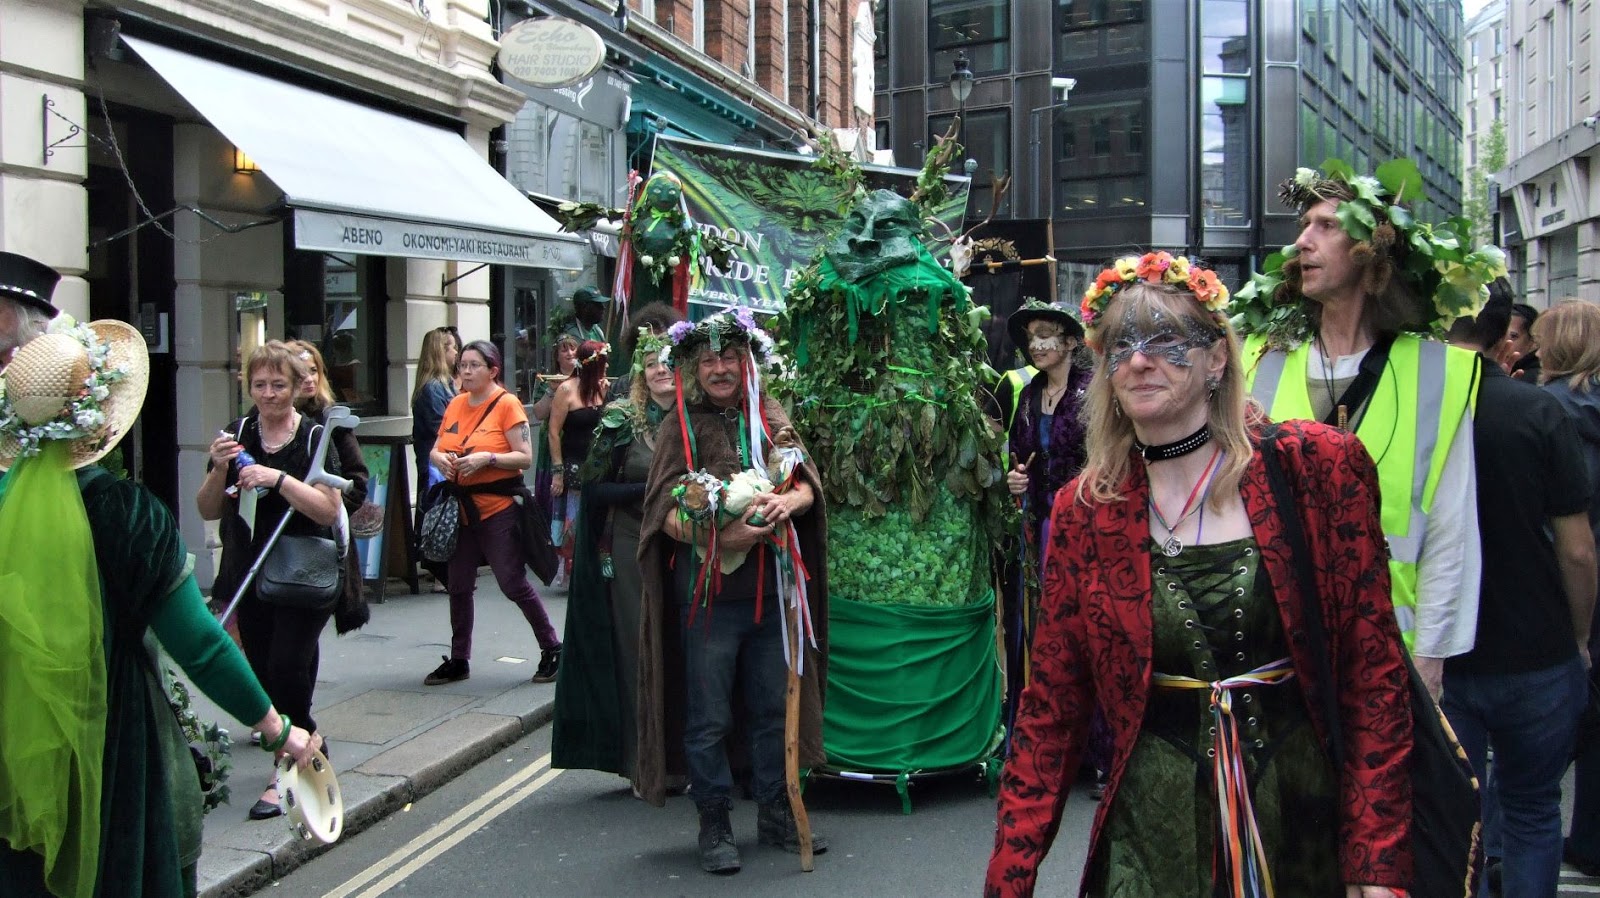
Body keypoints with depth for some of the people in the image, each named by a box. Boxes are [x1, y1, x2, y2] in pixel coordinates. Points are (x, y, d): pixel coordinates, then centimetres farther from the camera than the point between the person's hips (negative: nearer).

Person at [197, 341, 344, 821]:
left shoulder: (314, 438, -7)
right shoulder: (237, 434, 4)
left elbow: (330, 511, -14)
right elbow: (208, 511, 5)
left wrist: (277, 478, -22)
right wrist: (219, 469, -13)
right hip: (250, 578, 5)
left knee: (286, 669, -13)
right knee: (265, 675, 8)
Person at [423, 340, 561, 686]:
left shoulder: (507, 404, -8)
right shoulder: (456, 404, 9)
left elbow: (525, 457, -12)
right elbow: (435, 450, 14)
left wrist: (487, 458, -24)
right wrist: (441, 459, -9)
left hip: (498, 510, -6)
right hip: (461, 508, 6)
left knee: (514, 584, -3)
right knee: (459, 587, 11)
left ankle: (552, 648, 11)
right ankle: (458, 660, 23)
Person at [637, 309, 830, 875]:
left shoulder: (771, 418, 7)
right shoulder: (683, 425, -3)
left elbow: (809, 487, 4)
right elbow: (664, 512, -10)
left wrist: (787, 502, -19)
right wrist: (721, 538, -25)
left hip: (773, 589, 3)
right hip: (708, 592, -3)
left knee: (773, 709, 13)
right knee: (708, 717, 5)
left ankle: (775, 814, 28)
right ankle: (714, 824, 20)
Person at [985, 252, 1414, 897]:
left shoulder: (1318, 465, -8)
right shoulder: (1083, 511, -3)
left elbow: (1373, 669, -5)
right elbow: (1051, 710, 1)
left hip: (1308, 816, 0)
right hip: (1155, 827, 1)